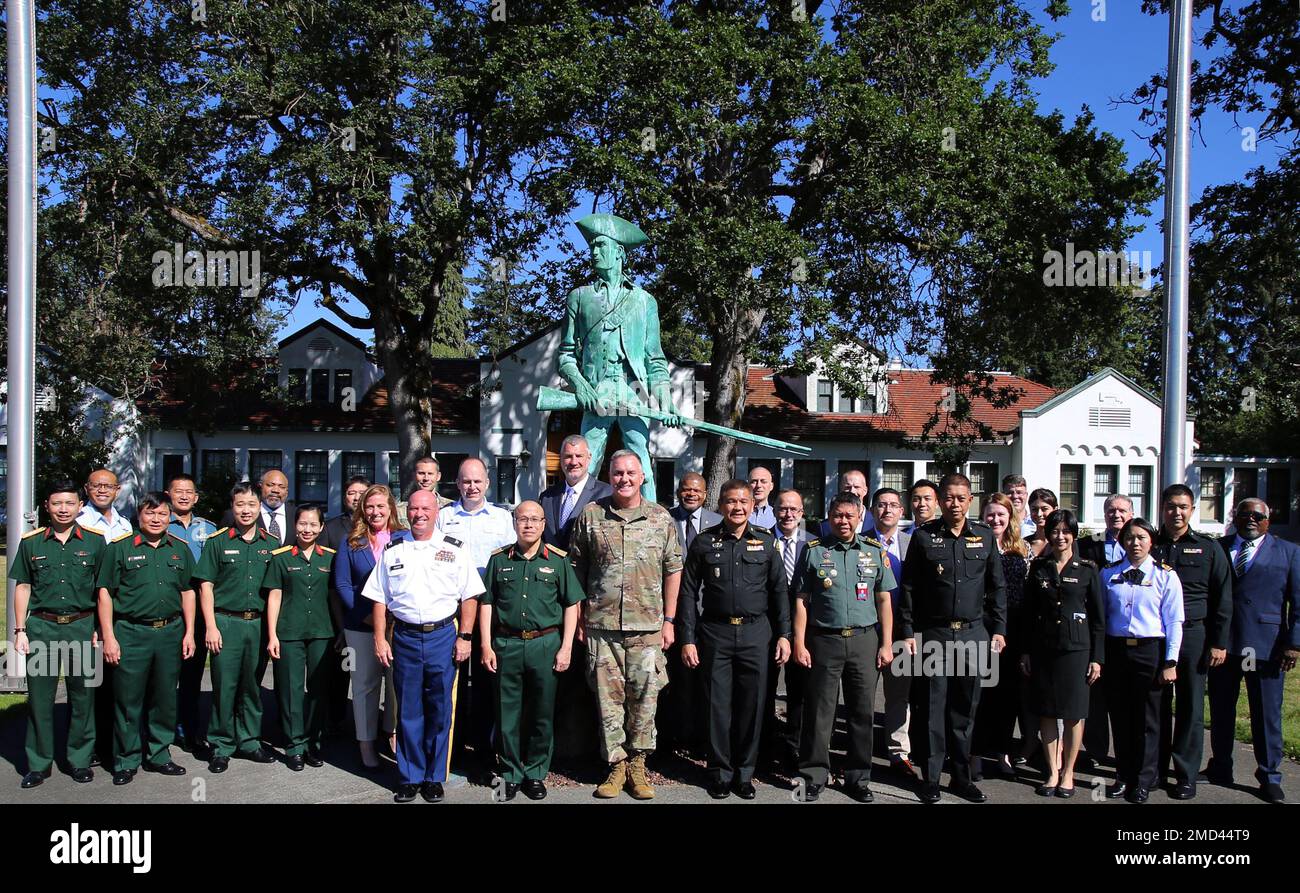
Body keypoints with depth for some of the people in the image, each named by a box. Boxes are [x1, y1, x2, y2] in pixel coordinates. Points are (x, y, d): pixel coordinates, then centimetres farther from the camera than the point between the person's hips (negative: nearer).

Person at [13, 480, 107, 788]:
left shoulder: (95, 541, 3)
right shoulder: (31, 542, 6)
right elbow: (22, 587, 9)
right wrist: (20, 630, 3)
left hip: (82, 627, -1)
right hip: (41, 627, 1)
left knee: (82, 695, 5)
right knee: (39, 696, 5)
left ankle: (80, 760, 17)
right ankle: (38, 763, 16)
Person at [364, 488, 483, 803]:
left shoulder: (454, 549, 3)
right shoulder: (392, 550, 8)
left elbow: (470, 597, 2)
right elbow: (379, 599, 9)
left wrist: (464, 637, -4)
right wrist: (379, 638, 1)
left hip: (443, 636, -1)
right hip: (404, 637, 1)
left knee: (440, 710, 5)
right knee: (408, 711, 7)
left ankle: (434, 778, 18)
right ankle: (410, 777, 19)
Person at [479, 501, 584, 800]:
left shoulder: (558, 560, 2)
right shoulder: (499, 560, 6)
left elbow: (571, 605, 2)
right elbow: (486, 604, 8)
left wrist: (566, 647, -4)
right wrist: (486, 645, 1)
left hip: (545, 644, -1)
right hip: (506, 644, 1)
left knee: (542, 714, 7)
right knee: (508, 713, 7)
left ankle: (536, 774, 21)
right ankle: (511, 774, 21)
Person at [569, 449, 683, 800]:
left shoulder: (661, 518, 5)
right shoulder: (591, 515, 3)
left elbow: (673, 571, 8)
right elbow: (576, 568, 8)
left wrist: (668, 620, 4)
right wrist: (578, 617, 4)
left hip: (647, 626, 0)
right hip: (601, 625, 0)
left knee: (644, 698, 4)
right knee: (608, 697, 4)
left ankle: (637, 764, 18)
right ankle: (616, 765, 16)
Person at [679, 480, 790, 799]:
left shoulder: (765, 542, 6)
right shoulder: (704, 542, 2)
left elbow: (779, 591, 9)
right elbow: (688, 592, 2)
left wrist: (783, 635, 3)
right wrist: (688, 639, -3)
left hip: (756, 632, 1)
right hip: (715, 632, -1)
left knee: (752, 706, 5)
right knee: (718, 706, 5)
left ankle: (745, 773, 20)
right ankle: (721, 773, 19)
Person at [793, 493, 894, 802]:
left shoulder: (875, 552, 7)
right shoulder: (814, 551, 2)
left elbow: (884, 600, 7)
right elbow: (801, 601, 2)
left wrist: (886, 644, 1)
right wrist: (799, 644, -4)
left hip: (865, 640, 2)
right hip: (824, 640, -1)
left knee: (863, 712, 7)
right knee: (819, 711, 3)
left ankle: (858, 778, 20)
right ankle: (813, 777, 15)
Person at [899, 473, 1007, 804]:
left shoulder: (985, 536, 6)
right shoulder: (924, 536, 0)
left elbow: (997, 587, 11)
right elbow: (909, 589, 1)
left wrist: (999, 629, 6)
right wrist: (908, 632, -3)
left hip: (974, 634, 2)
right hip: (933, 633, -2)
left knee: (965, 709, 9)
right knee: (932, 709, 3)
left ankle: (962, 778, 20)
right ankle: (931, 778, 13)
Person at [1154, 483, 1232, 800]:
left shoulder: (1208, 548, 3)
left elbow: (1222, 599, 3)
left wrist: (1219, 643, -3)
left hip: (1193, 636, -1)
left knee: (1190, 709, 5)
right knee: (1156, 706, 7)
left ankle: (1186, 776, 14)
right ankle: (1156, 769, 19)